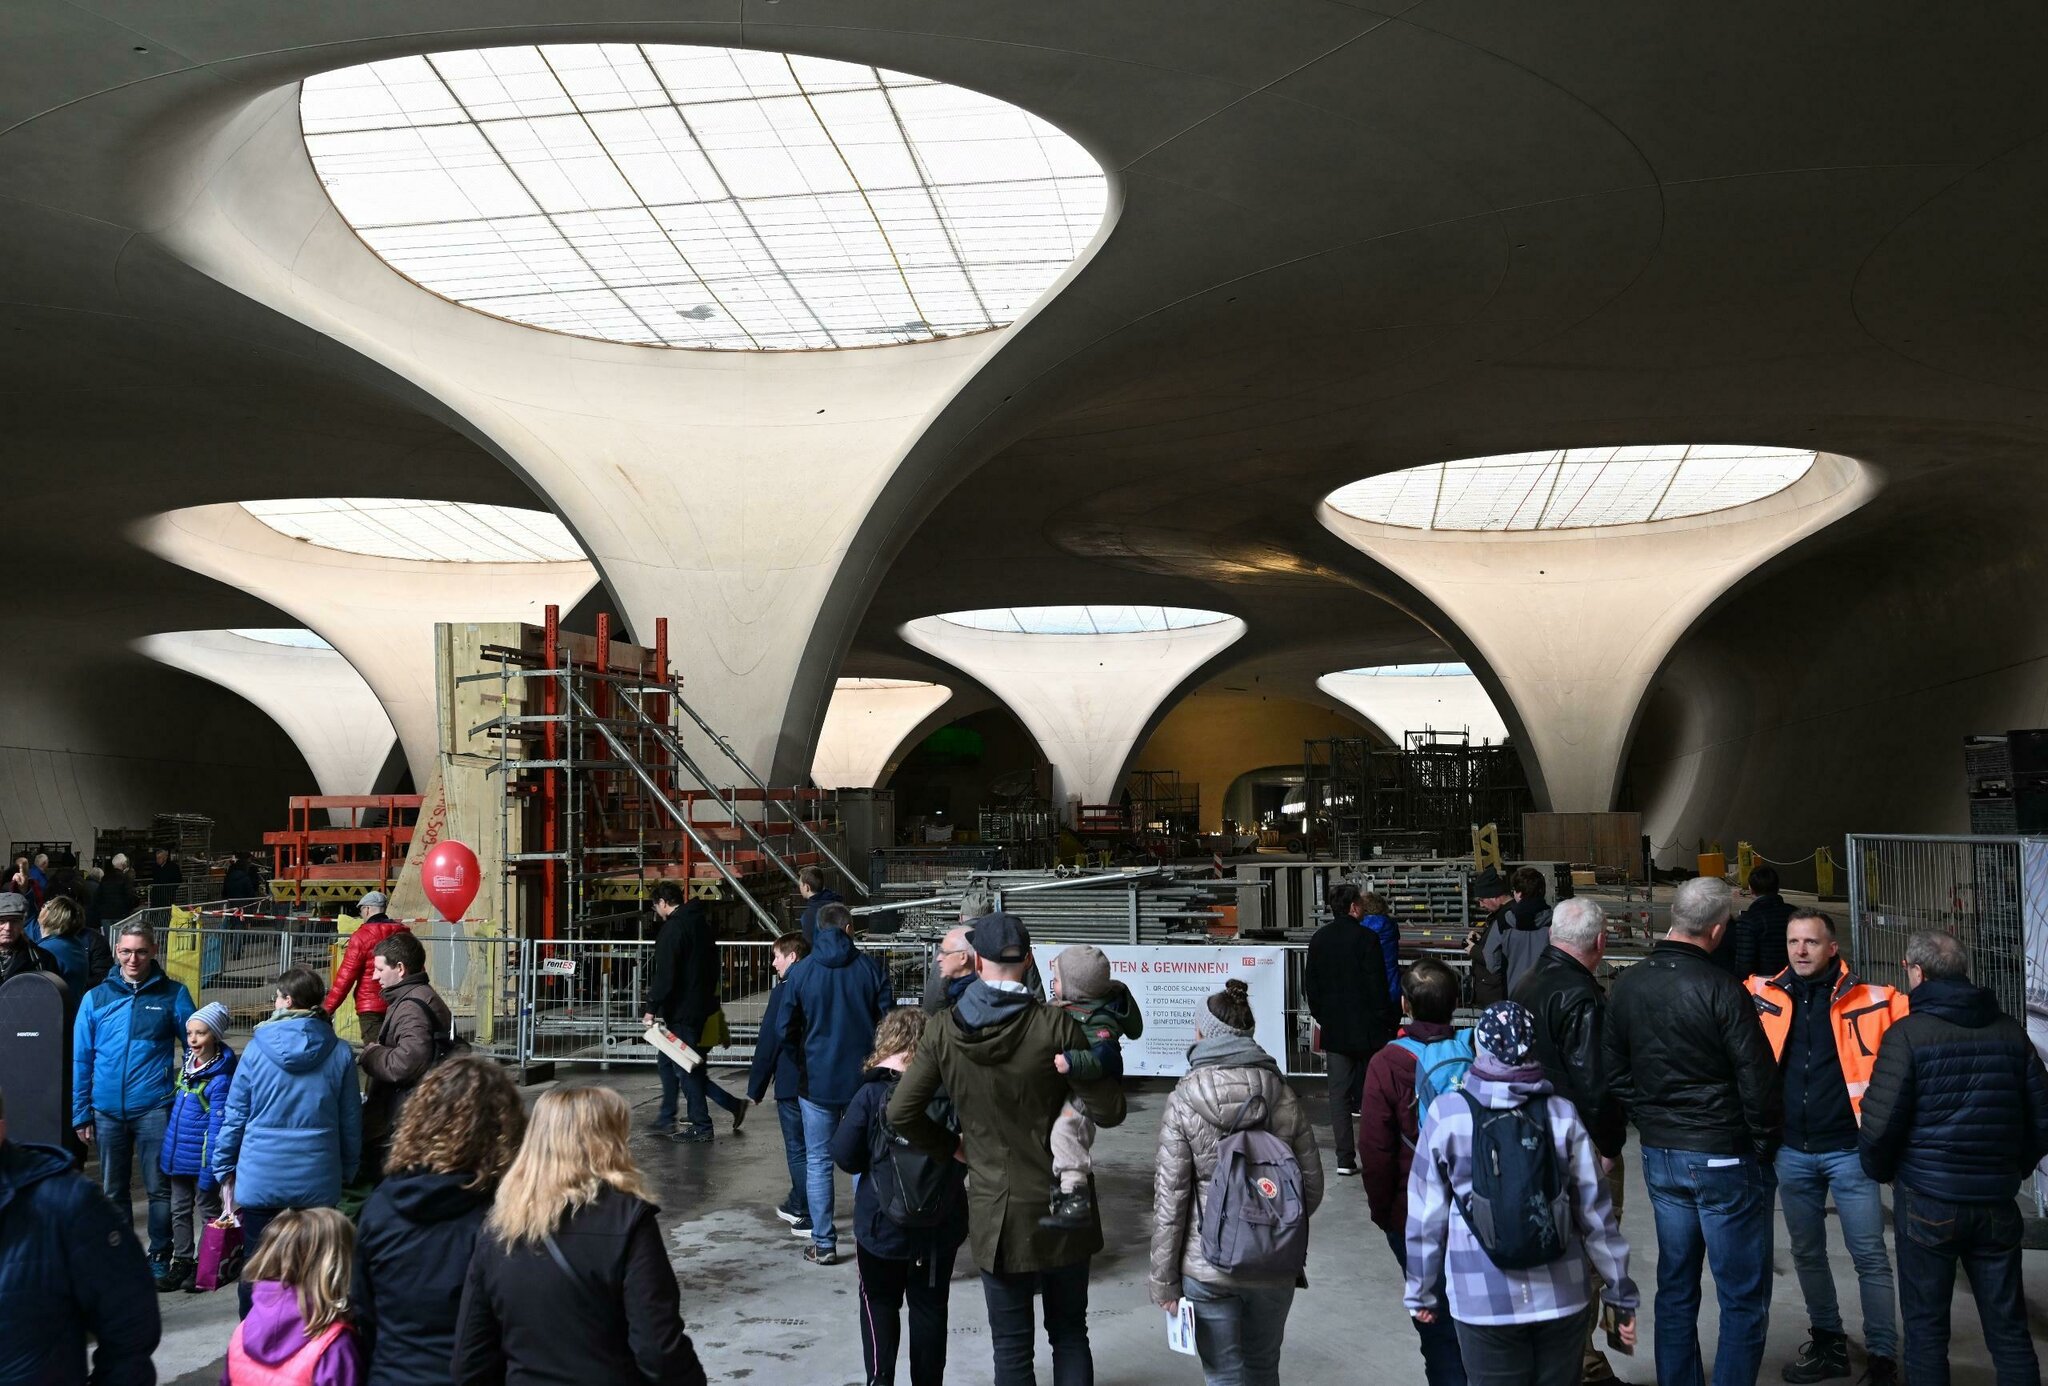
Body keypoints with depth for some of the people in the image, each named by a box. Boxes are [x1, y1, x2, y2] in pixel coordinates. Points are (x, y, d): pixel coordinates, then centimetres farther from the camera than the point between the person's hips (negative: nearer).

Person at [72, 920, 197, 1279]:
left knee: (159, 1188, 1)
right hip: (108, 1111, 3)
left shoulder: (173, 994, -1)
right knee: (112, 1191, 14)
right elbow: (81, 1058, 7)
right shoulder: (96, 998, 5)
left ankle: (159, 1257, 15)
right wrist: (81, 1113, 5)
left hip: (154, 1108, -3)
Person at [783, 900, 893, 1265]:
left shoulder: (800, 972, -6)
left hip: (816, 1080, -1)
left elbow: (787, 1031, -3)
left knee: (818, 1162, 9)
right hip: (864, 1079, 1)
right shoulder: (873, 969, -6)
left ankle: (823, 1244, 12)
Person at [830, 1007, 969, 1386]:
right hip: (940, 1227, 2)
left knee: (880, 1303, 15)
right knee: (930, 1306, 14)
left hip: (883, 1226, -2)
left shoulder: (872, 1094, -16)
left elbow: (844, 1155, -13)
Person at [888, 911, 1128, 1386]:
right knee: (1069, 1335, 17)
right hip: (1061, 1205, 0)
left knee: (1011, 1346, 12)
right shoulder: (1055, 1025, -15)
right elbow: (1109, 1111, -11)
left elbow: (901, 1114, -6)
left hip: (994, 1211, 1)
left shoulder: (944, 1032, -8)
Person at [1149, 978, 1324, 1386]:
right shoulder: (1282, 1096, -3)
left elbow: (1170, 1198, -10)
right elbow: (1312, 1185, 2)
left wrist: (1164, 1280, -2)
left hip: (1207, 1270, -3)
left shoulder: (1183, 1102, -10)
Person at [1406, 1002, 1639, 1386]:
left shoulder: (1445, 1115, -8)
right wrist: (1622, 1294, 11)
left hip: (1482, 1304, -1)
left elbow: (1427, 1214, -1)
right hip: (1562, 1298, 2)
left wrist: (1422, 1291, 11)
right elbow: (1595, 1212, 1)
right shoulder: (1563, 1116, -5)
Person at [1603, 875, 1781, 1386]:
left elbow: (1614, 1074, 8)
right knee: (1744, 1297, 6)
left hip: (1660, 1157, 6)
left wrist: (1650, 1124, 14)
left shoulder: (1626, 986, 1)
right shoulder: (1720, 989, -19)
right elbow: (1758, 1080, -15)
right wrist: (1762, 1146, -1)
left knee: (1676, 1287, 17)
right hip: (1724, 1159, -6)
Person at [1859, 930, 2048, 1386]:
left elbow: (1880, 1123, -14)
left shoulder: (1908, 1034, -11)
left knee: (1925, 1327, 6)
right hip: (1998, 1202, 4)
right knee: (2008, 1327, 12)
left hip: (1928, 1201, -4)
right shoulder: (2010, 1031, 3)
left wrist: (1880, 1171, 5)